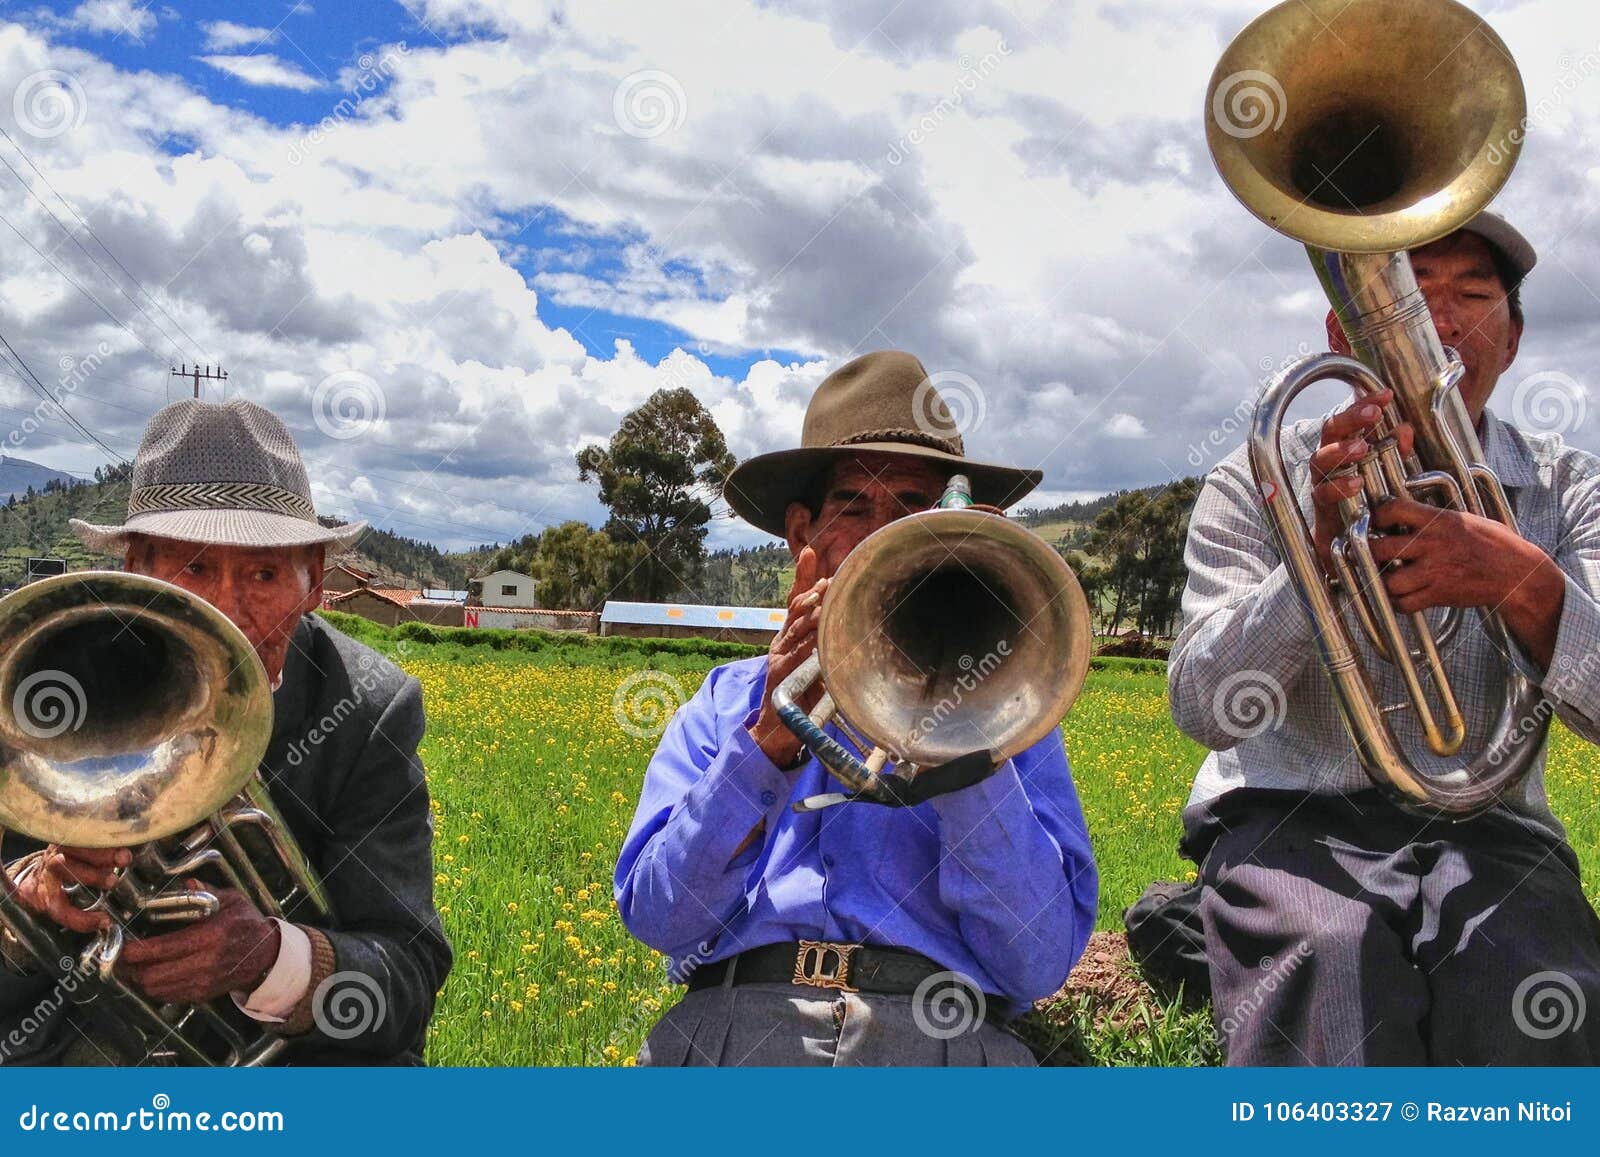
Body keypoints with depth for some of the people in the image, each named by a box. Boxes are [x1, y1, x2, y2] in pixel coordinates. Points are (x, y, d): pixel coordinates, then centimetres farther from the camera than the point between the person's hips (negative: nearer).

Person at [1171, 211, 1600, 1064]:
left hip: (1485, 832, 2)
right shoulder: (1256, 483, 5)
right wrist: (1320, 550, -24)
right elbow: (1202, 706, -9)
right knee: (1327, 965, -34)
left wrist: (1523, 584, -25)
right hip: (1291, 824, -1)